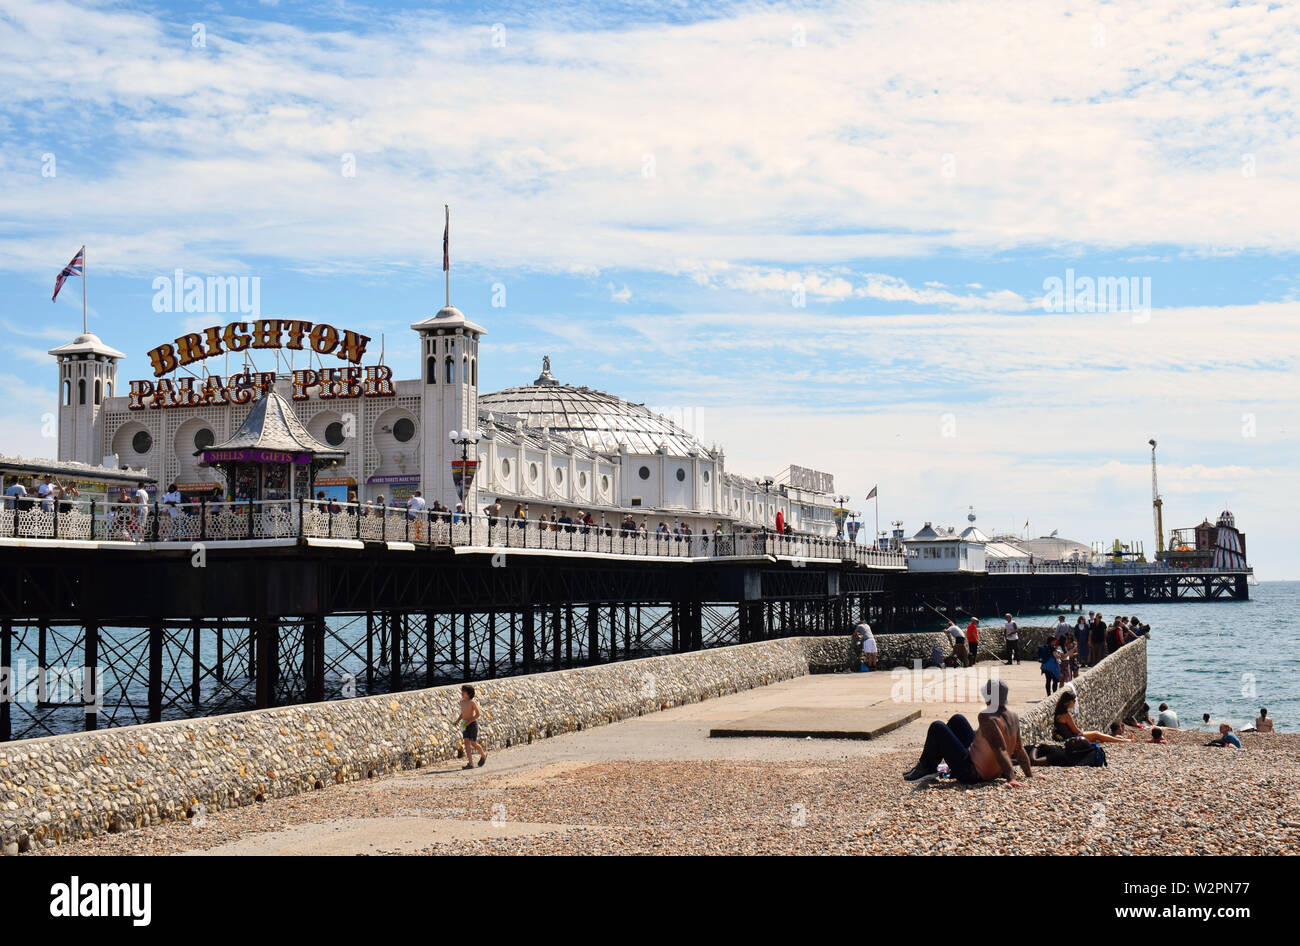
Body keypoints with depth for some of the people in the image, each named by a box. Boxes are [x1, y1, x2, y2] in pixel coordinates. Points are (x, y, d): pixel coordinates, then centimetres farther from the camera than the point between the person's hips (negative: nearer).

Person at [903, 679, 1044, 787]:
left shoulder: (989, 719, -28)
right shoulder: (1013, 717, -2)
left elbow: (1001, 750, -34)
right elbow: (1020, 749, 3)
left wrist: (1011, 778, -37)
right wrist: (1030, 774, 10)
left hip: (971, 774, -9)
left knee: (937, 727, -6)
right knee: (957, 719, 21)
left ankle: (926, 769, 10)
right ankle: (931, 764, 29)